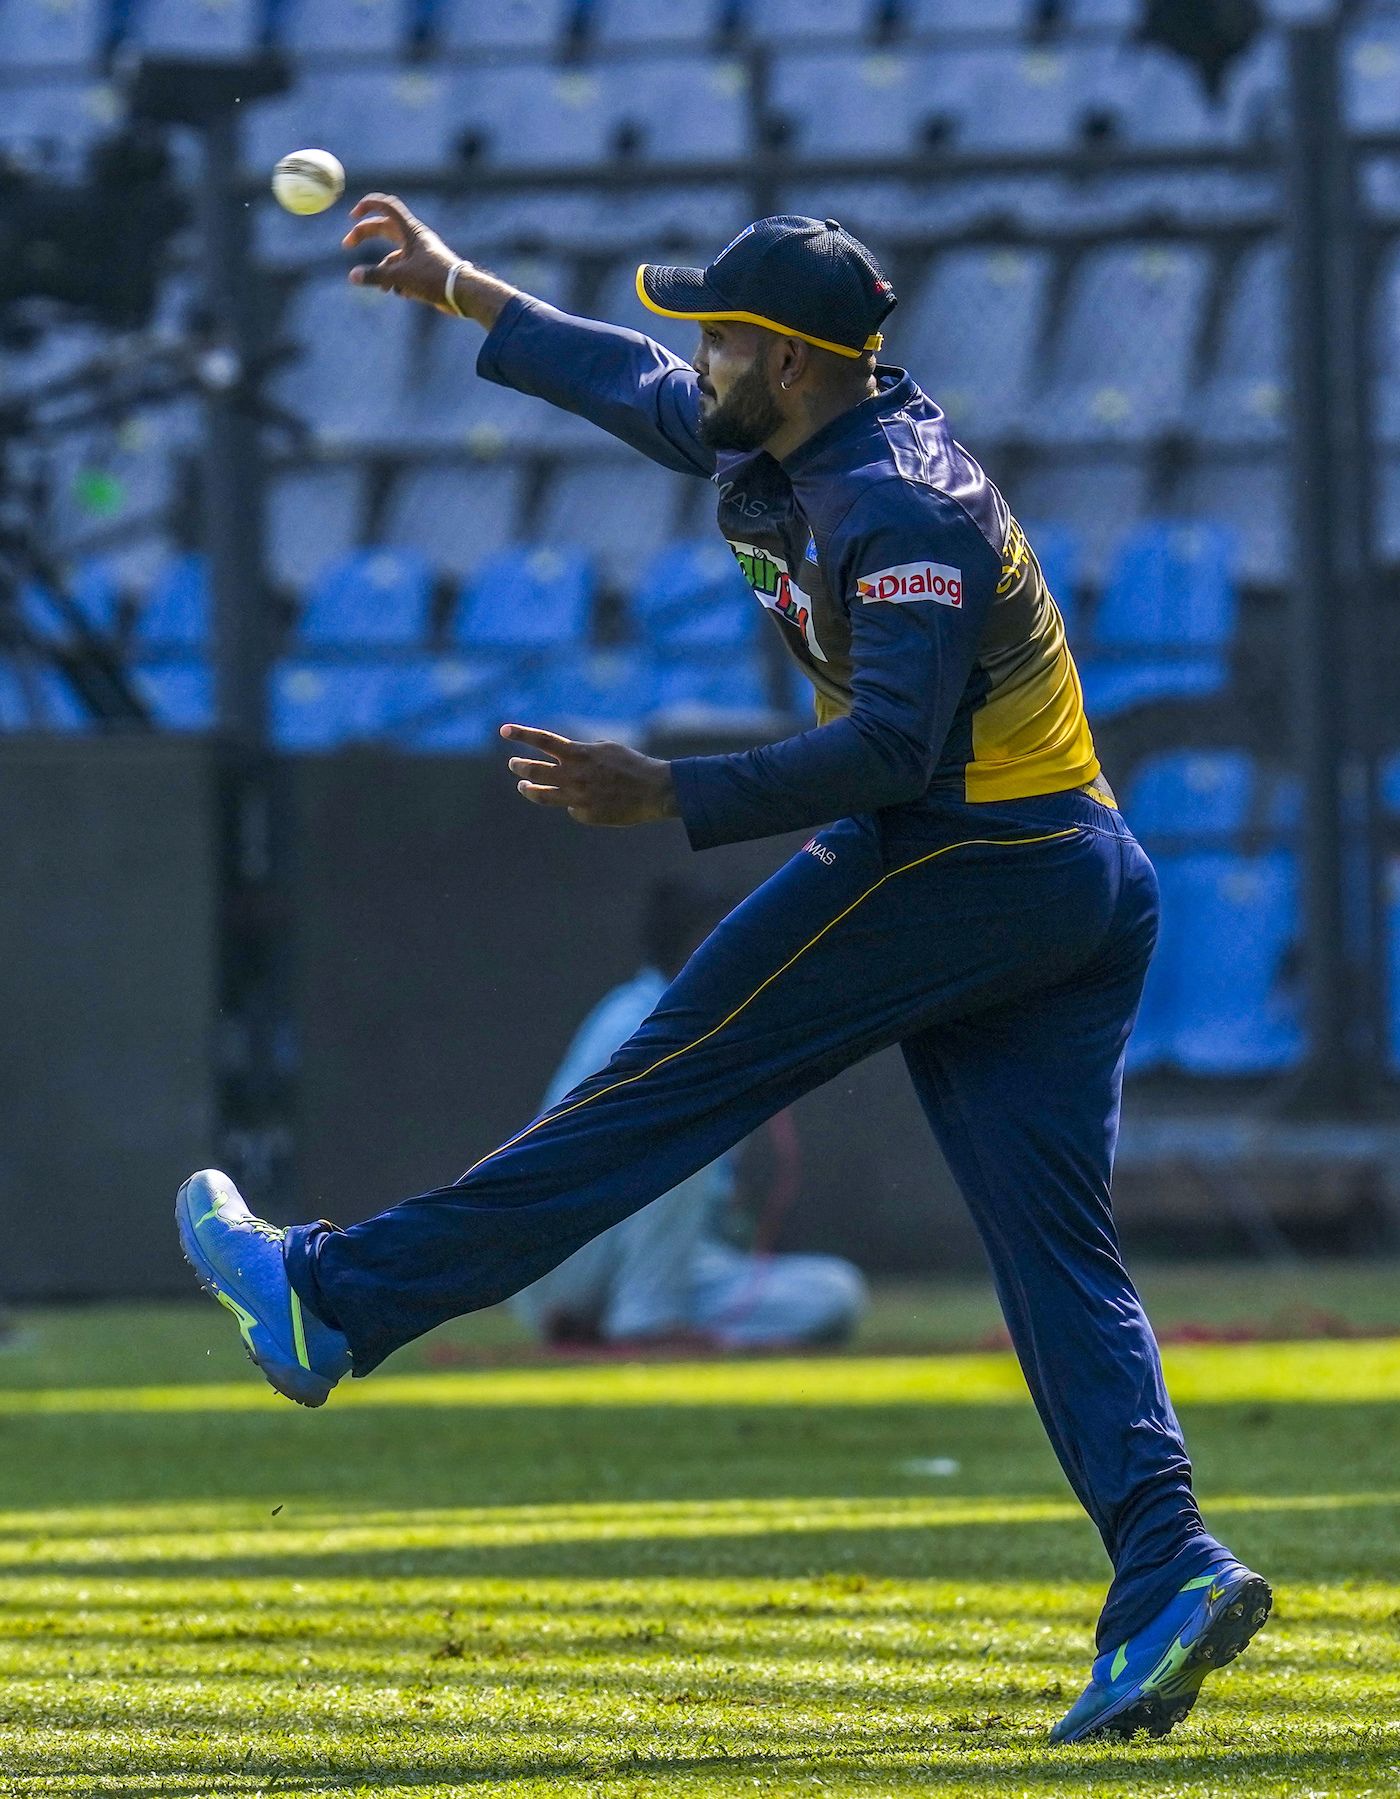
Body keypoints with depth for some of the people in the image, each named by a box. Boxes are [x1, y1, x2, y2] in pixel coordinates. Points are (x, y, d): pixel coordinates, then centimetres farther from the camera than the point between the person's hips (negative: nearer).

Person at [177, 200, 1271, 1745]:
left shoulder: (899, 504, -17)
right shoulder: (808, 451, 14)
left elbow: (891, 745, -26)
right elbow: (645, 392, 31)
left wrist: (669, 797, -28)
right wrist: (463, 294, 34)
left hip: (953, 865, -10)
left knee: (667, 1085, -3)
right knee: (1057, 1250, 2)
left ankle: (332, 1300, 2)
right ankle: (1166, 1569, -12)